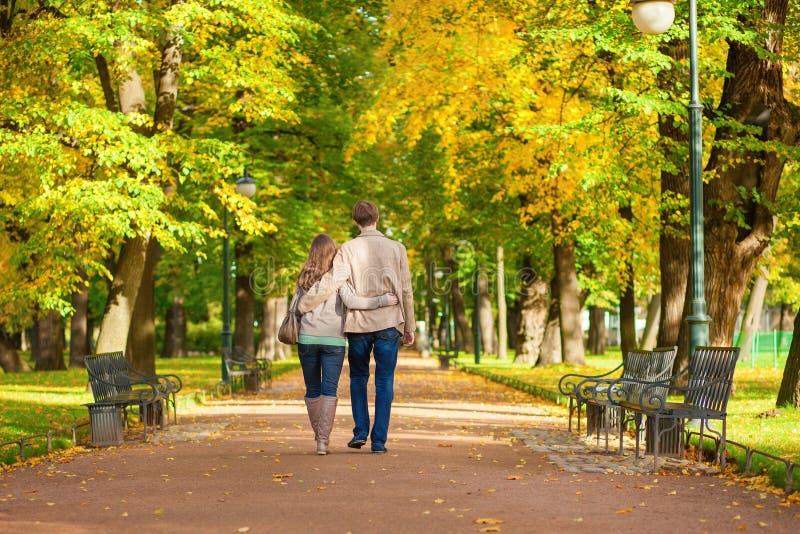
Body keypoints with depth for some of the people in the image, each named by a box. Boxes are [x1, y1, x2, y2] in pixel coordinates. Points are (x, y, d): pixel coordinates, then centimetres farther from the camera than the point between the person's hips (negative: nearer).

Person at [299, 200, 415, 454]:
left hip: (358, 324, 0)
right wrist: (409, 327, 12)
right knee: (384, 383, 4)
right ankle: (379, 440, 0)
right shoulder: (396, 249, 2)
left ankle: (360, 431, 10)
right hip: (389, 324, 0)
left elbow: (332, 282, -14)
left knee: (358, 378, 18)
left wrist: (300, 307, -9)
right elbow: (406, 292, 4)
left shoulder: (348, 249, -4)